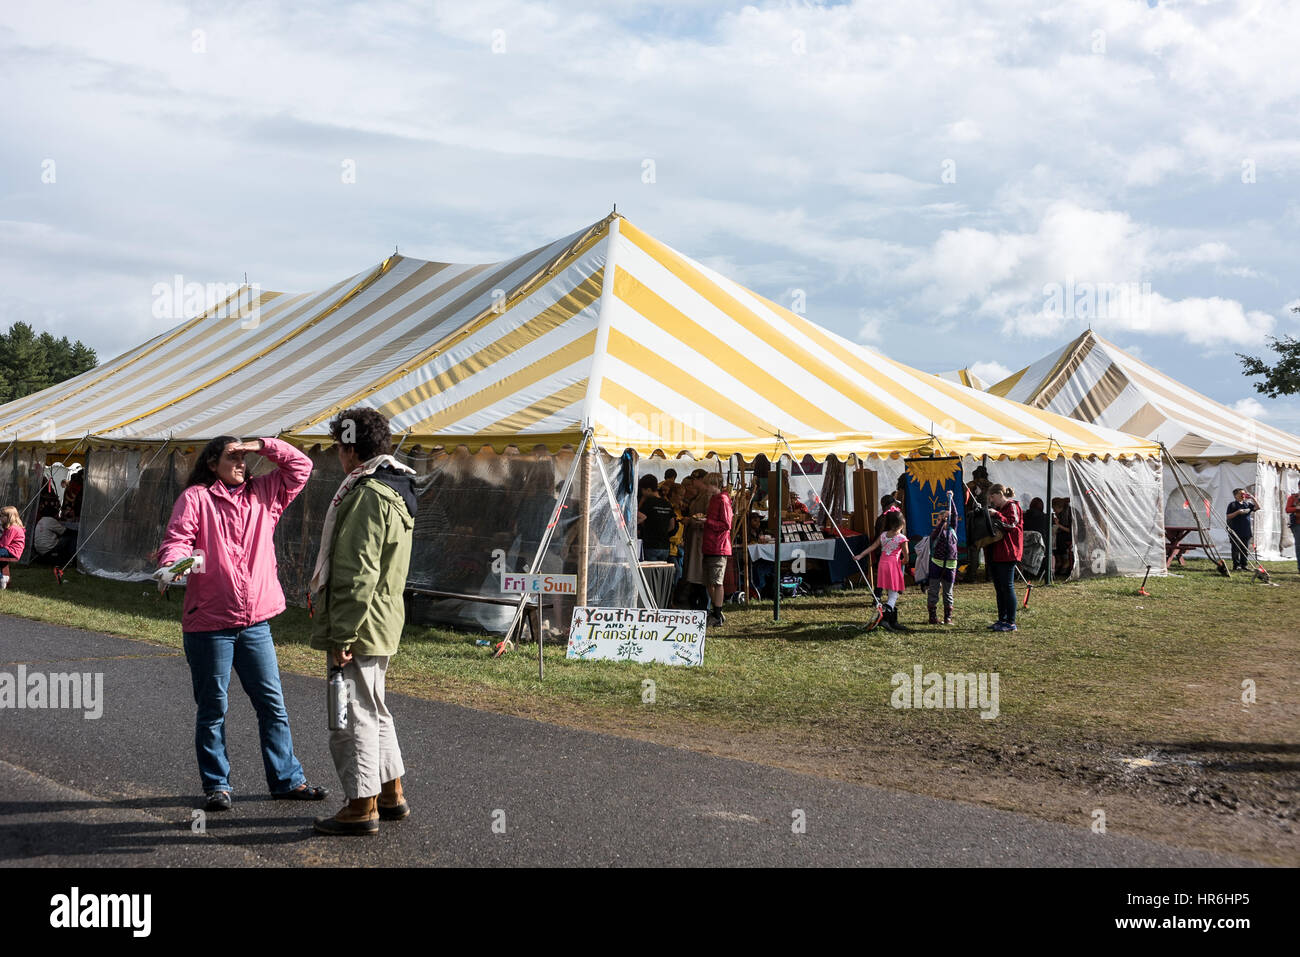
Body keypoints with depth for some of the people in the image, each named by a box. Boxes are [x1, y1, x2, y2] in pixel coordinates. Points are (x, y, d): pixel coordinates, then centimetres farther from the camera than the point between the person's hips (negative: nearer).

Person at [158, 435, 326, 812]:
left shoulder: (263, 493, 13)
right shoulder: (195, 498, -1)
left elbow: (300, 467, 14)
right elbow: (176, 539, -12)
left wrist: (262, 446, 3)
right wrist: (174, 562, -33)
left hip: (255, 621, 4)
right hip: (209, 621, -4)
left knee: (273, 704, 8)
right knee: (212, 707, 6)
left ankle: (287, 780, 17)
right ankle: (216, 785, 17)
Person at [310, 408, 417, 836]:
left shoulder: (368, 495, -19)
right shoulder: (396, 489, 14)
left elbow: (358, 573, -24)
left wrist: (342, 634, -22)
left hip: (358, 628, -10)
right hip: (382, 625, 10)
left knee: (353, 717, -2)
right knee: (373, 710, 20)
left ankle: (362, 807, 5)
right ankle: (391, 795, 28)